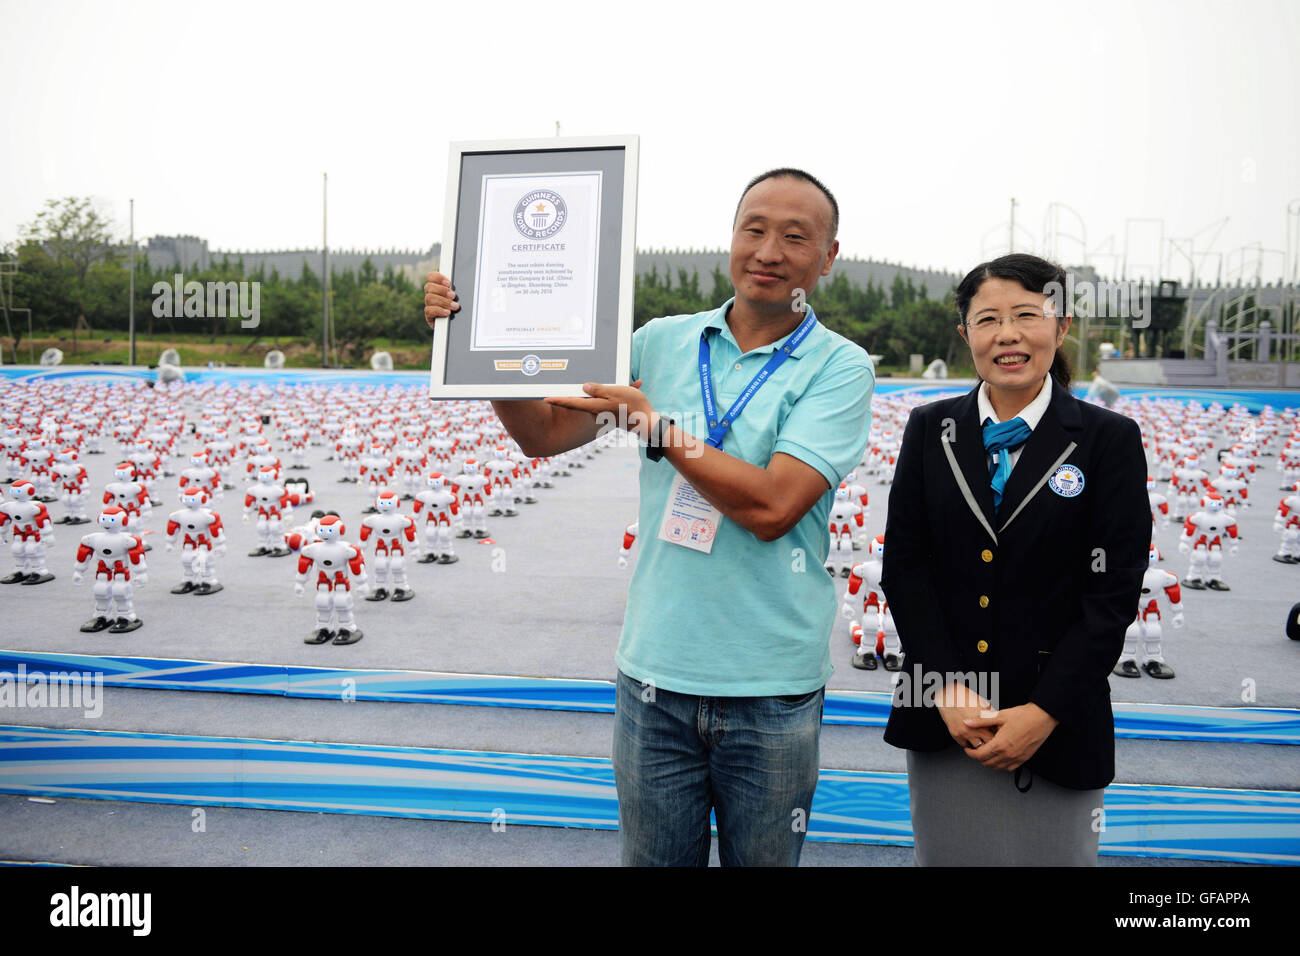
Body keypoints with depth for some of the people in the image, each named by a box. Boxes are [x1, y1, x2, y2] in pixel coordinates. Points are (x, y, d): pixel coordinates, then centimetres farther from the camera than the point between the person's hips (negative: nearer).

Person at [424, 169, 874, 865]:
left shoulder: (840, 368, -6)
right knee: (650, 860, 16)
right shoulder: (664, 343, 4)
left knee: (763, 860, 17)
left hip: (772, 691, -2)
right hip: (655, 676, 2)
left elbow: (770, 507, -19)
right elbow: (544, 434, 6)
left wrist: (656, 424, -17)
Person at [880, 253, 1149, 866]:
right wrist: (948, 687, -9)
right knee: (943, 855, 13)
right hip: (942, 722, 2)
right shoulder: (930, 429, 5)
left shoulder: (1109, 440, -2)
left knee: (1053, 853, 9)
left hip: (1057, 725, -2)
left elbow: (1113, 593, -6)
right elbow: (903, 565, 0)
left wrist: (1045, 712, -12)